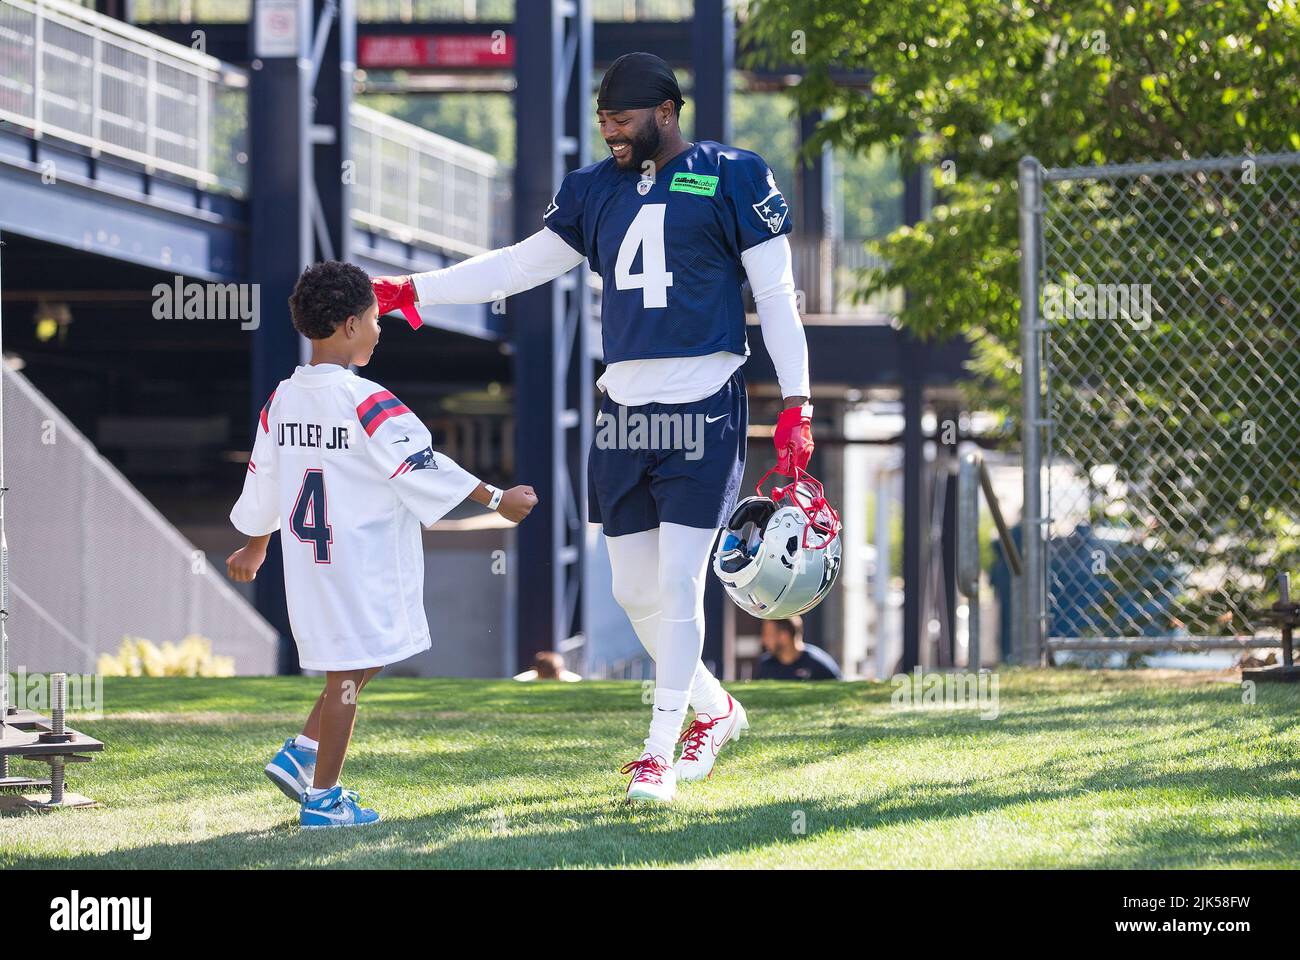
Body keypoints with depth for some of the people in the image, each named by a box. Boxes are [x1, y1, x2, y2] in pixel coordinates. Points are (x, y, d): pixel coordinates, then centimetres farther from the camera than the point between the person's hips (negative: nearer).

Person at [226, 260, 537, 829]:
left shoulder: (281, 401, 6)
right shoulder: (366, 403, -15)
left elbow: (262, 482, 16)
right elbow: (423, 466, -13)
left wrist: (254, 547, 31)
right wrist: (497, 500, -5)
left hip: (308, 561, 8)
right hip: (361, 563, -8)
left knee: (358, 663, 20)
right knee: (348, 674, 0)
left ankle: (299, 756, 12)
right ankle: (322, 798, 3)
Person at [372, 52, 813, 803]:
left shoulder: (730, 178, -3)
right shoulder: (597, 189, 12)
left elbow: (777, 294, -3)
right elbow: (522, 265, 19)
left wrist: (796, 402, -8)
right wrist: (413, 293, 14)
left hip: (704, 409, -6)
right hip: (625, 407, 6)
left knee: (679, 584, -9)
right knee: (634, 591, 7)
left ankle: (660, 754, -2)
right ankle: (715, 710, 29)